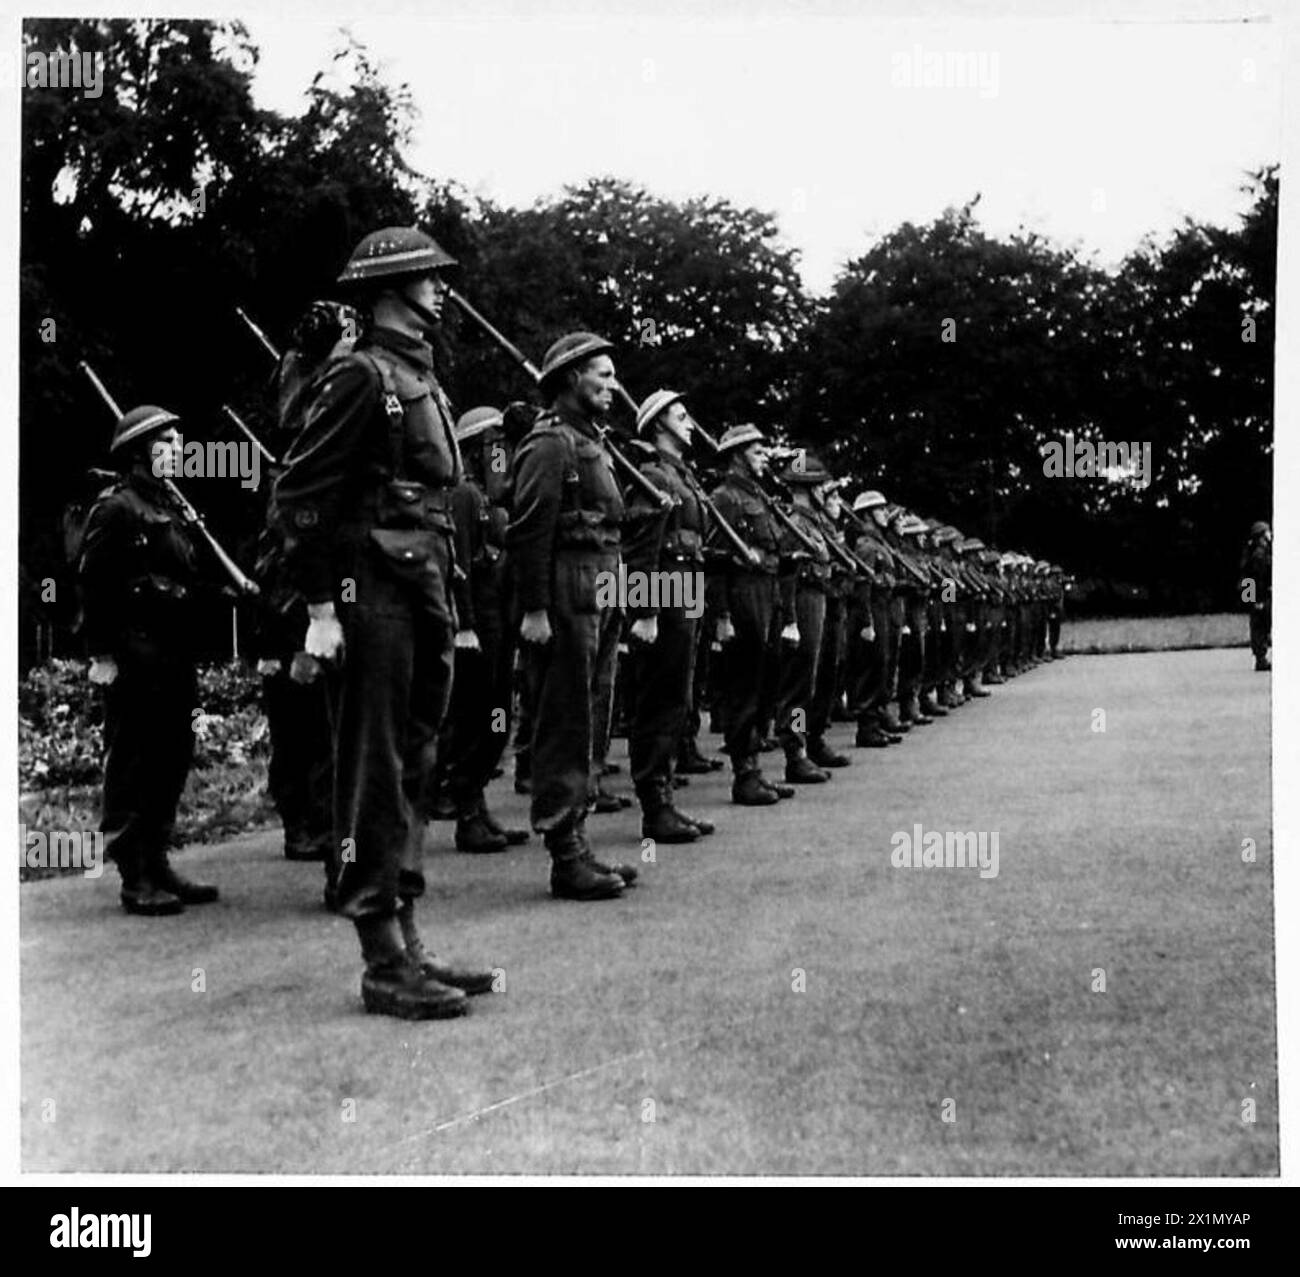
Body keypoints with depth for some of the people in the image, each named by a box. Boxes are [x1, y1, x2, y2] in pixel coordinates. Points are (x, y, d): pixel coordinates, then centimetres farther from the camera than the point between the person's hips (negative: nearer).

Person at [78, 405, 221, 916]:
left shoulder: (171, 509, 18)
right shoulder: (115, 507, -7)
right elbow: (93, 584, -13)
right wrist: (101, 654, -17)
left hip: (174, 657, 9)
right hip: (134, 653, -9)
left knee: (172, 759, 11)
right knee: (131, 764, -4)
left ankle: (157, 865, 21)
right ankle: (134, 878, 1)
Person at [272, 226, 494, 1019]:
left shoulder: (422, 379, 18)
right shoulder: (361, 375, -9)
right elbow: (300, 496, -13)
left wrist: (447, 609, 16)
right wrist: (321, 608, -16)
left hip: (426, 594, 9)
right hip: (377, 592, -9)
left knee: (414, 768, 13)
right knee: (377, 774, -4)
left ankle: (407, 942, 22)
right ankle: (385, 965, 1)